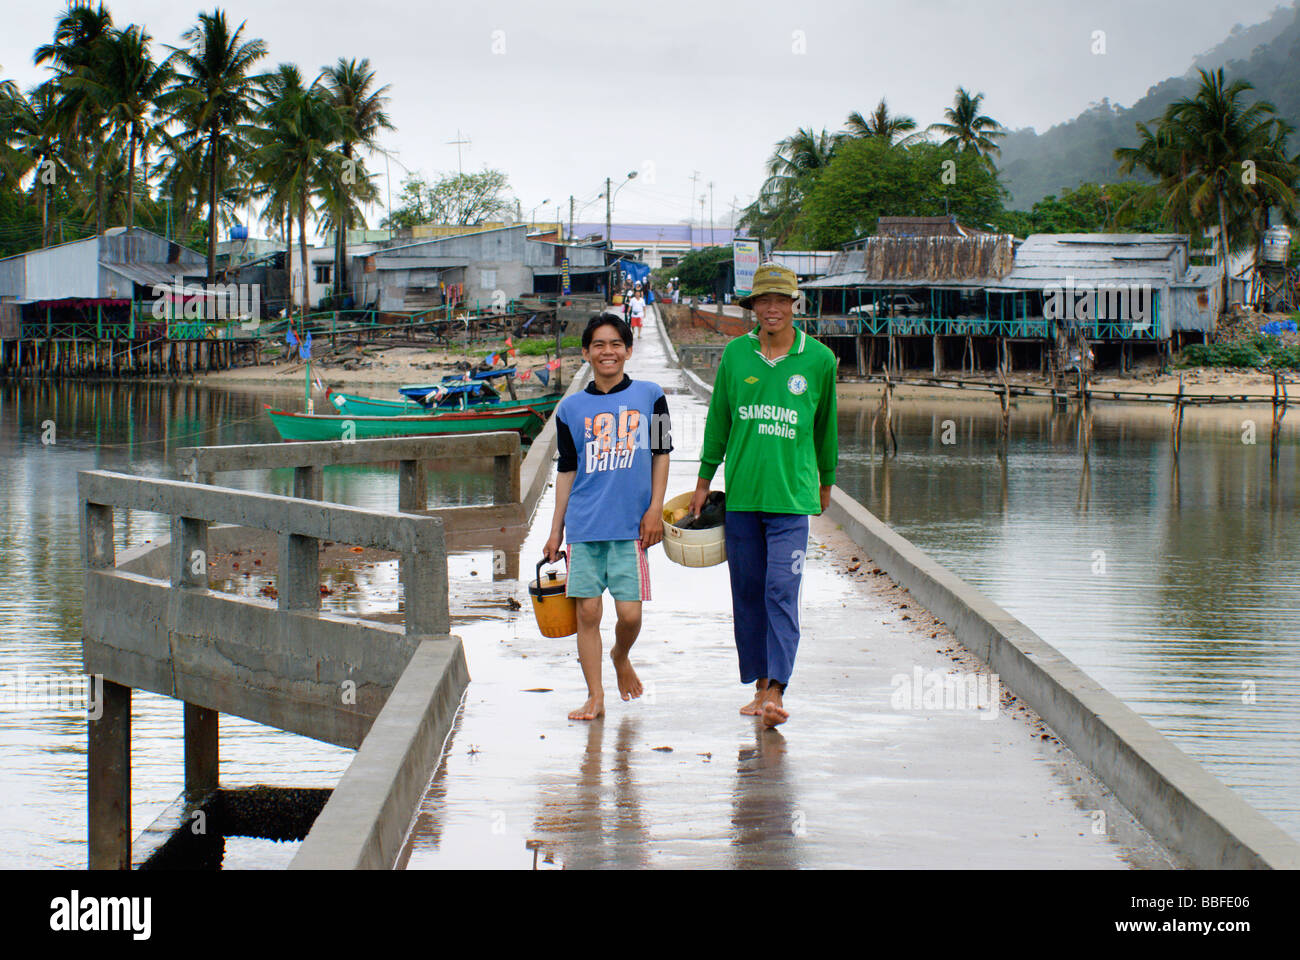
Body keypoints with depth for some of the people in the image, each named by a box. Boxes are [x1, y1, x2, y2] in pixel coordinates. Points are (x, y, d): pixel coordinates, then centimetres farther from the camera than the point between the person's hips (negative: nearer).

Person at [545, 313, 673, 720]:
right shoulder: (571, 408, 8)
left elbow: (661, 455, 7)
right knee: (588, 611, -2)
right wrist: (556, 530, 11)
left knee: (629, 613, -4)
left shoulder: (649, 396, 5)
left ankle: (621, 657, 29)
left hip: (631, 524, -1)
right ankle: (595, 697, 7)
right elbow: (566, 471, 12)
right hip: (584, 526, 1)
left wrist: (655, 510, -1)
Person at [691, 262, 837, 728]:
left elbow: (826, 425, 13)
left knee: (782, 592, -11)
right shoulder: (736, 354, 3)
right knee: (747, 592, 7)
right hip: (740, 494, 2)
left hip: (791, 494, -2)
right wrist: (704, 479, 15)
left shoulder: (818, 359, -1)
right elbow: (718, 419, 13)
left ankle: (777, 691, -13)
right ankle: (760, 683, 19)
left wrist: (826, 481, 22)